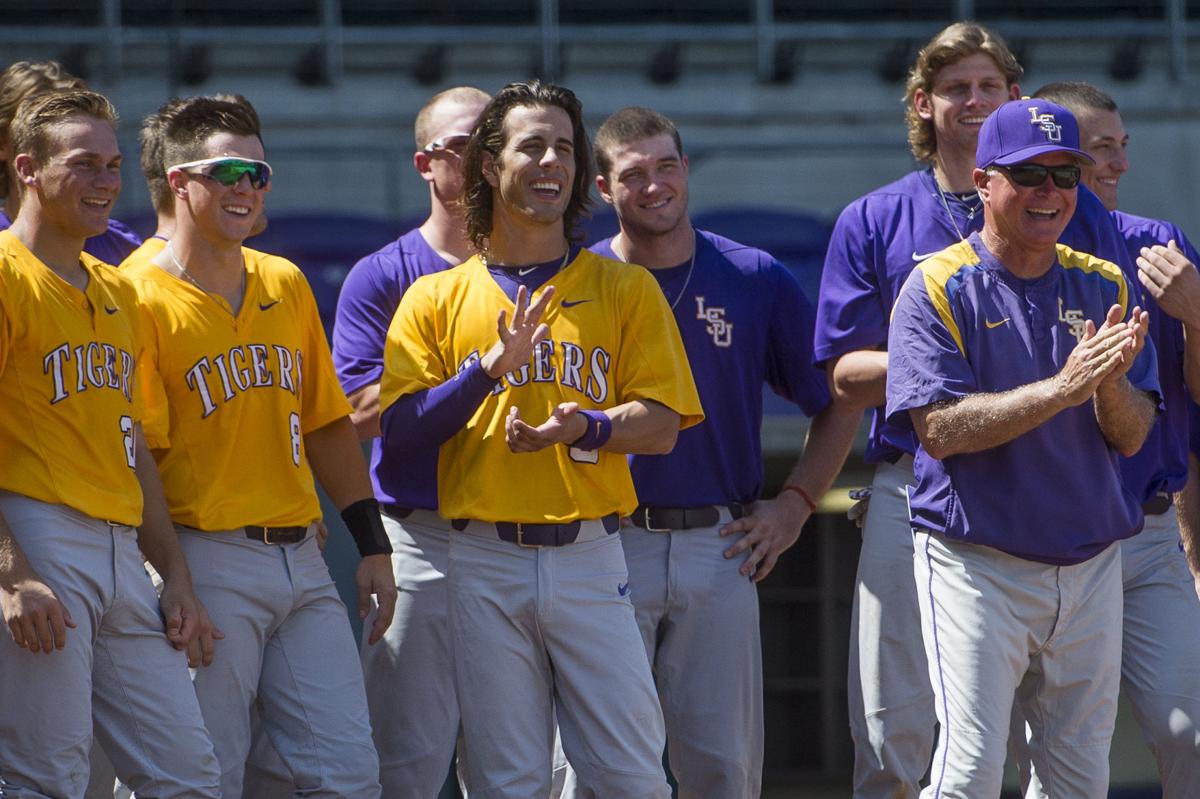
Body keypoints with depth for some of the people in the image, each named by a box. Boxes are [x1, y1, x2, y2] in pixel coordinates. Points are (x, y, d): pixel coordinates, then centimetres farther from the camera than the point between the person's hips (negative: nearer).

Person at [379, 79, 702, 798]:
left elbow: (661, 426, 3)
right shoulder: (437, 299, 11)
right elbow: (399, 428, 1)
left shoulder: (625, 289, 11)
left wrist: (586, 428, -18)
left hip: (590, 557, 0)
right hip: (484, 562, 0)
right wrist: (493, 365, -12)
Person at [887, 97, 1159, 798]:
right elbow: (941, 429, -15)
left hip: (1091, 566, 5)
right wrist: (1063, 389, -24)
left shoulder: (1104, 286, 9)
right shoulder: (939, 288, -5)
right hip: (978, 561, -5)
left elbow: (1131, 437, 4)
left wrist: (1109, 382, -19)